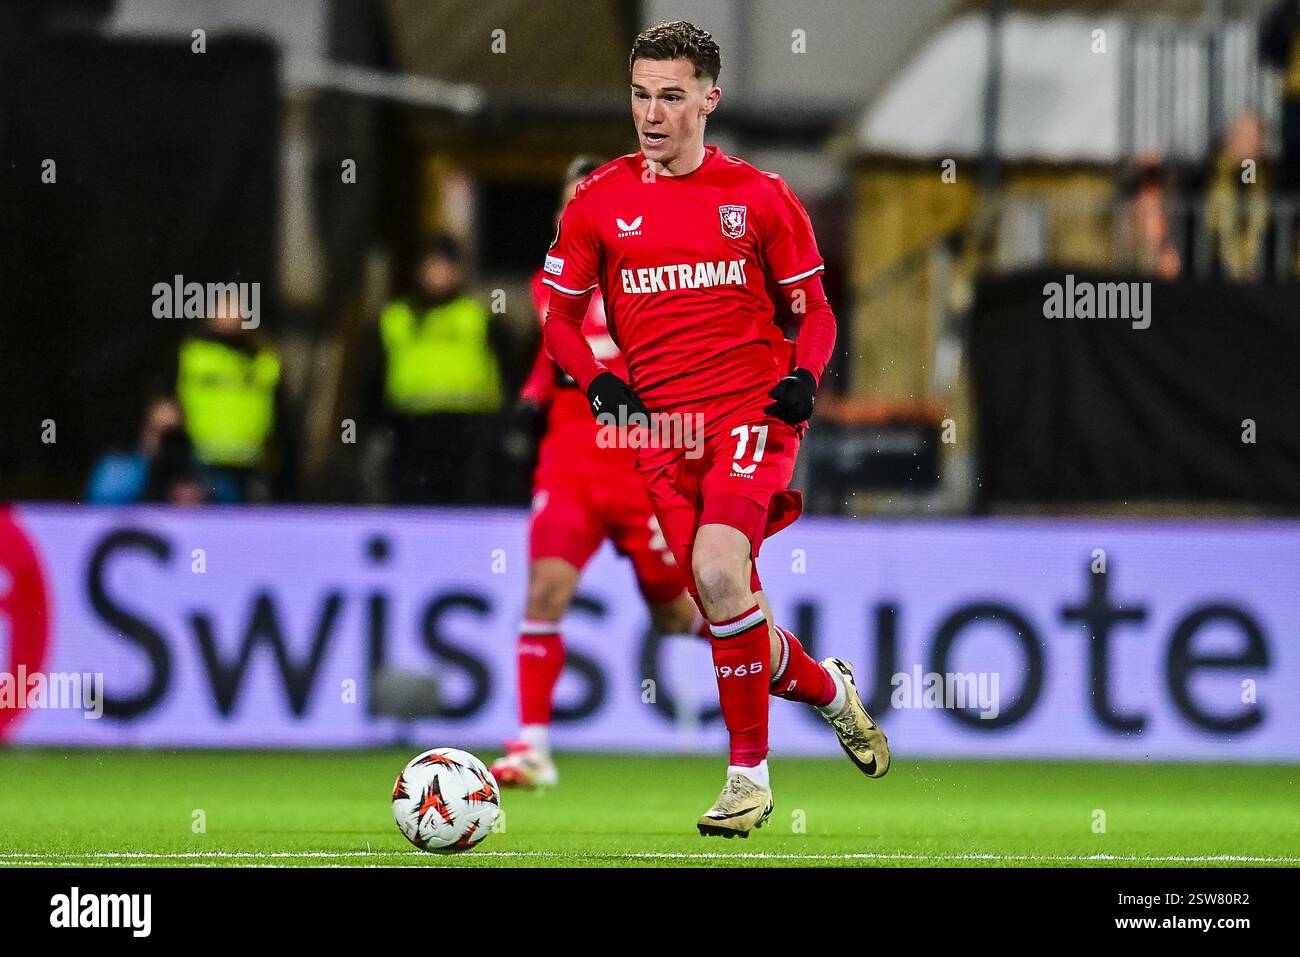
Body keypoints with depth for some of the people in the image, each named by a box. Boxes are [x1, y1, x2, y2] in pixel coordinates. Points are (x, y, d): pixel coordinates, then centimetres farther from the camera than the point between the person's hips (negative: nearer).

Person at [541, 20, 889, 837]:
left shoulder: (759, 197, 4)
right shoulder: (599, 202, 7)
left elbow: (814, 310, 12)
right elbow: (561, 315, 14)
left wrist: (804, 377, -8)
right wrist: (598, 382, -5)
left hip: (752, 411, -3)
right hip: (660, 426, 3)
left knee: (719, 570, -25)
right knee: (729, 614, -1)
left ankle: (750, 773, -15)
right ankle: (827, 688, 31)